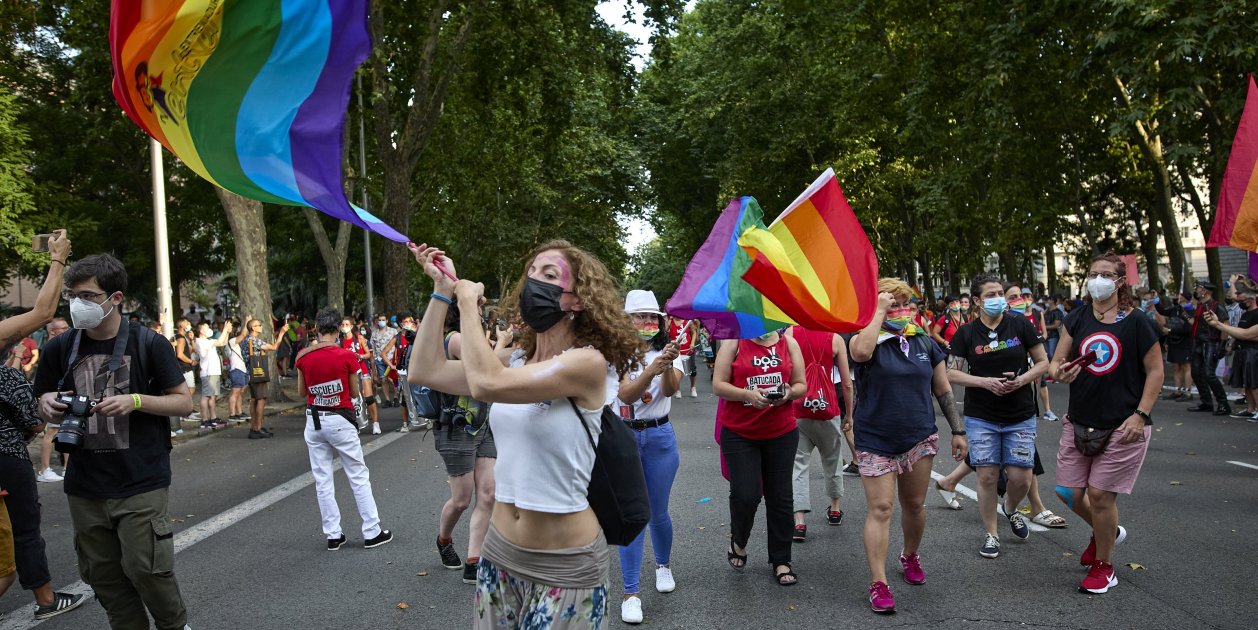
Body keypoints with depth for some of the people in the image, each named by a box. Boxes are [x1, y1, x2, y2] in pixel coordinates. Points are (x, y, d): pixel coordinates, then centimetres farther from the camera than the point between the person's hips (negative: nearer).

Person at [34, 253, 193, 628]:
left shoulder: (148, 344, -6)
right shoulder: (59, 350, 3)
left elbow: (184, 403, -3)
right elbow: (44, 408, 15)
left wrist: (136, 401, -20)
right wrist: (48, 407, -9)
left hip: (141, 482, -4)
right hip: (85, 486, 4)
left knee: (145, 568, -4)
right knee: (102, 575, 11)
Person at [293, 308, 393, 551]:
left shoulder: (303, 357, -3)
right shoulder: (347, 356, -12)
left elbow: (302, 391, 6)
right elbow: (354, 393, -3)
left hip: (314, 420, 3)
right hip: (340, 421, -3)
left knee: (322, 480, 10)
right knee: (358, 477, 6)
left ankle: (333, 535, 14)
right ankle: (372, 532, 10)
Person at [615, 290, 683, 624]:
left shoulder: (668, 353, -1)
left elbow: (671, 389, -20)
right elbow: (626, 395, -22)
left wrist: (668, 367, -42)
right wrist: (650, 370, -40)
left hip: (659, 437, 2)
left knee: (658, 511, 12)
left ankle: (664, 565, 40)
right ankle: (631, 593, 5)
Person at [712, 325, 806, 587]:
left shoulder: (789, 343, 6)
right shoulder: (734, 343, -2)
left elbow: (801, 385, 8)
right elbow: (718, 385, -7)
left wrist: (789, 393, -15)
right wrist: (748, 394, -22)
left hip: (781, 434, 3)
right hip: (739, 434, -2)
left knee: (780, 497, 6)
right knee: (745, 494, -8)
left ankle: (781, 561, 21)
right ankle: (738, 542, 23)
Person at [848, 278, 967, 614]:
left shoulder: (925, 342, 6)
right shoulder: (867, 339, -7)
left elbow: (943, 390, 11)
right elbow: (860, 352, -34)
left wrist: (958, 430, 8)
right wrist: (880, 311, -24)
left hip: (919, 438, 4)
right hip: (876, 441, -4)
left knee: (914, 505, 15)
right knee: (880, 509, -7)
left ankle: (911, 556, 41)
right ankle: (878, 583, -2)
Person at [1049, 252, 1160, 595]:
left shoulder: (1136, 322, -7)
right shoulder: (1077, 319, 3)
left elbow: (1155, 371, -3)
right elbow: (1056, 361, 4)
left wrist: (1140, 415, -12)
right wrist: (1060, 372, -20)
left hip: (1122, 426, -4)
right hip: (1080, 422, 4)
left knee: (1100, 494, -2)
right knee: (1068, 492, 7)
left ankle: (1104, 567, 19)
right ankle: (1106, 531, 39)